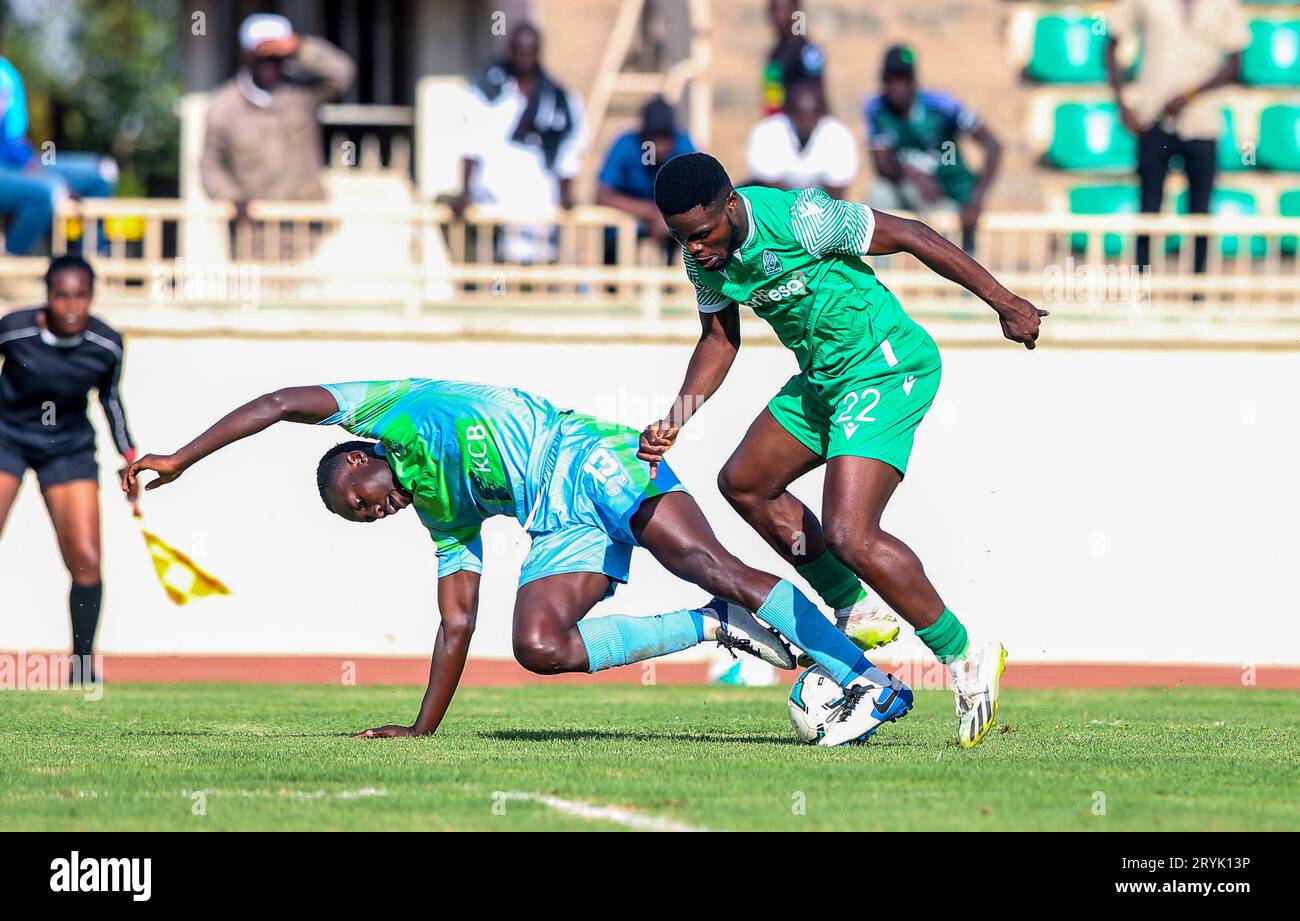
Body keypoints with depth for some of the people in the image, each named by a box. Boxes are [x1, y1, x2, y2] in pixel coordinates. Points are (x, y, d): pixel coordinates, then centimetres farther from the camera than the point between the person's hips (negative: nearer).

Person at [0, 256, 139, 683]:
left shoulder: (107, 345, -13)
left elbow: (110, 398, 6)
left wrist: (130, 459, 6)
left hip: (69, 449, 2)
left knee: (86, 561, -7)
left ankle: (83, 666, 7)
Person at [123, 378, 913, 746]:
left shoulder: (390, 410, 12)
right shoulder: (444, 515, 28)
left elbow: (283, 405, 8)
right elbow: (458, 623, 26)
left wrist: (182, 458, 10)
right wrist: (422, 730, 22)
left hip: (589, 462, -8)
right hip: (560, 526, 8)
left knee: (708, 563, -26)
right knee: (538, 645, -16)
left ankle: (867, 678, -34)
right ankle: (714, 626, -15)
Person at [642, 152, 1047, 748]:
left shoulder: (797, 220, -27)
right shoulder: (704, 255, -3)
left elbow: (909, 236, -18)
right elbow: (719, 340, 13)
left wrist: (1005, 304, -12)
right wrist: (674, 421, -2)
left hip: (886, 369, -9)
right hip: (823, 379, 9)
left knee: (847, 535, -19)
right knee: (744, 483, 17)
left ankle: (966, 659, -6)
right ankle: (855, 614, 25)